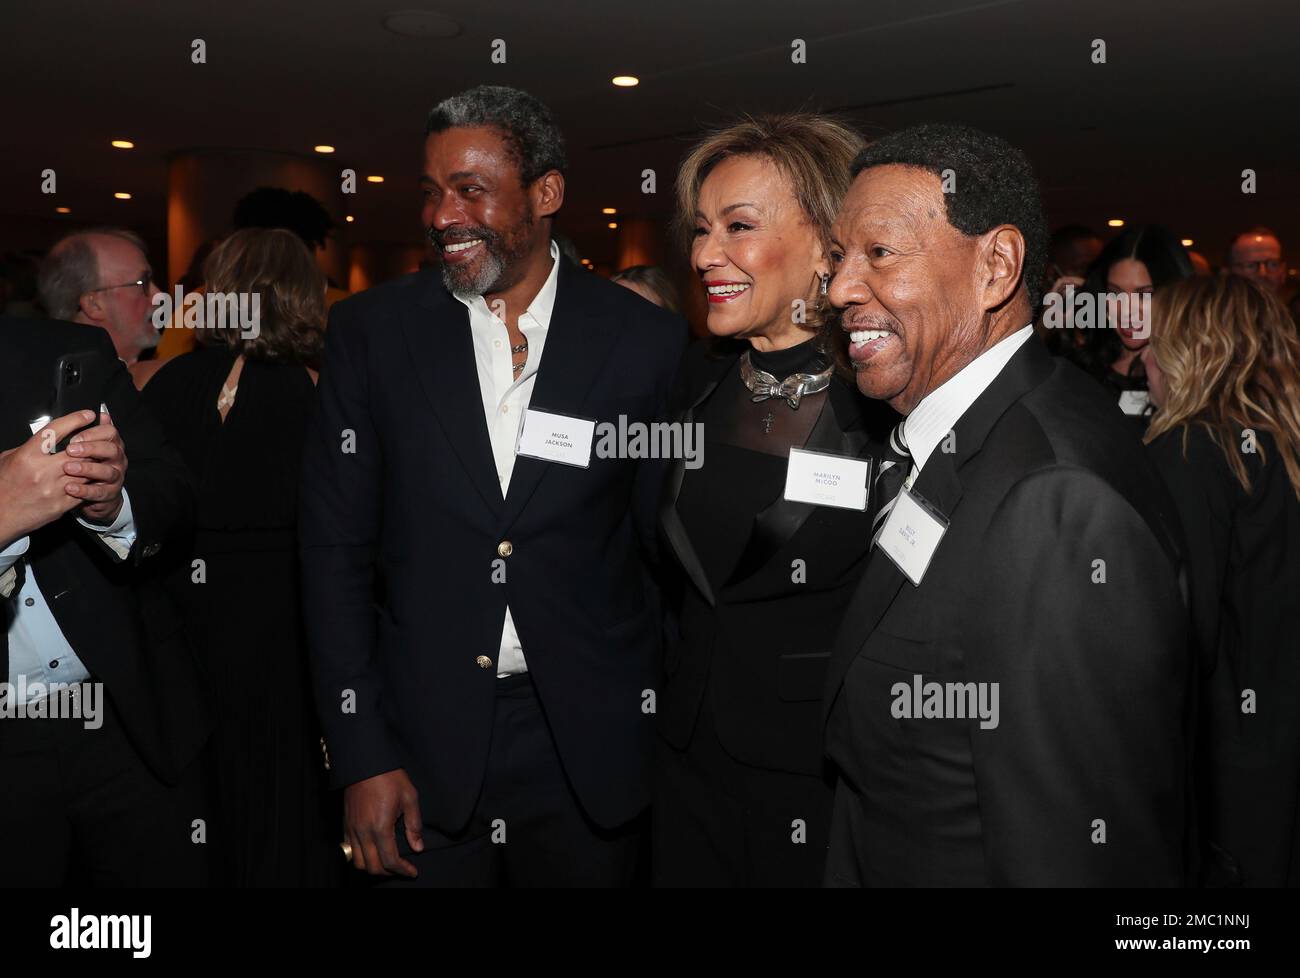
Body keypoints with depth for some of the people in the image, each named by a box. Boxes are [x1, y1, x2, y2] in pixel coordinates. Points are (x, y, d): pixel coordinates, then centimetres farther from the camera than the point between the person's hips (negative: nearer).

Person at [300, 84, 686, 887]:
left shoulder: (647, 342, -4)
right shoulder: (372, 331, -1)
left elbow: (667, 551, 2)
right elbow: (336, 550, -1)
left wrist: (659, 735, 1)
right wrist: (362, 758, -4)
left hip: (592, 752, 0)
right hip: (422, 747, 1)